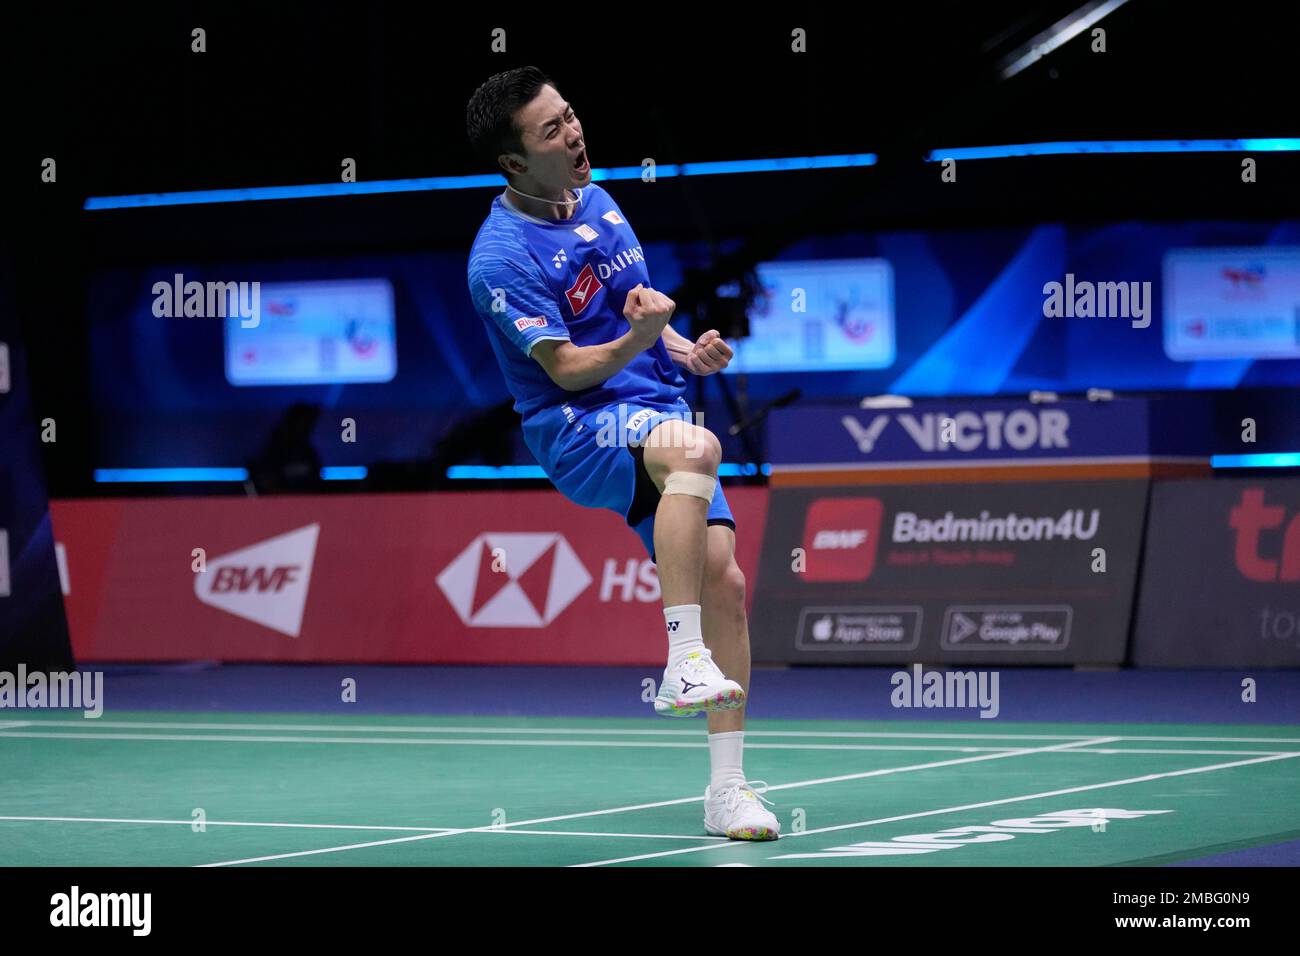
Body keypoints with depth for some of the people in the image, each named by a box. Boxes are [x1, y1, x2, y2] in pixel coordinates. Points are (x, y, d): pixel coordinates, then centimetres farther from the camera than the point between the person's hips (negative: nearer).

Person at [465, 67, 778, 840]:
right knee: (696, 448, -37)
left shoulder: (597, 202, 10)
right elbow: (568, 369, -15)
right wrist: (637, 339, -33)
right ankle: (684, 661, -39)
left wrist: (688, 351, 4)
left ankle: (730, 790, -1)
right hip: (579, 430, -7)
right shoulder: (503, 257, -13)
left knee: (724, 580, -8)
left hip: (659, 419, 7)